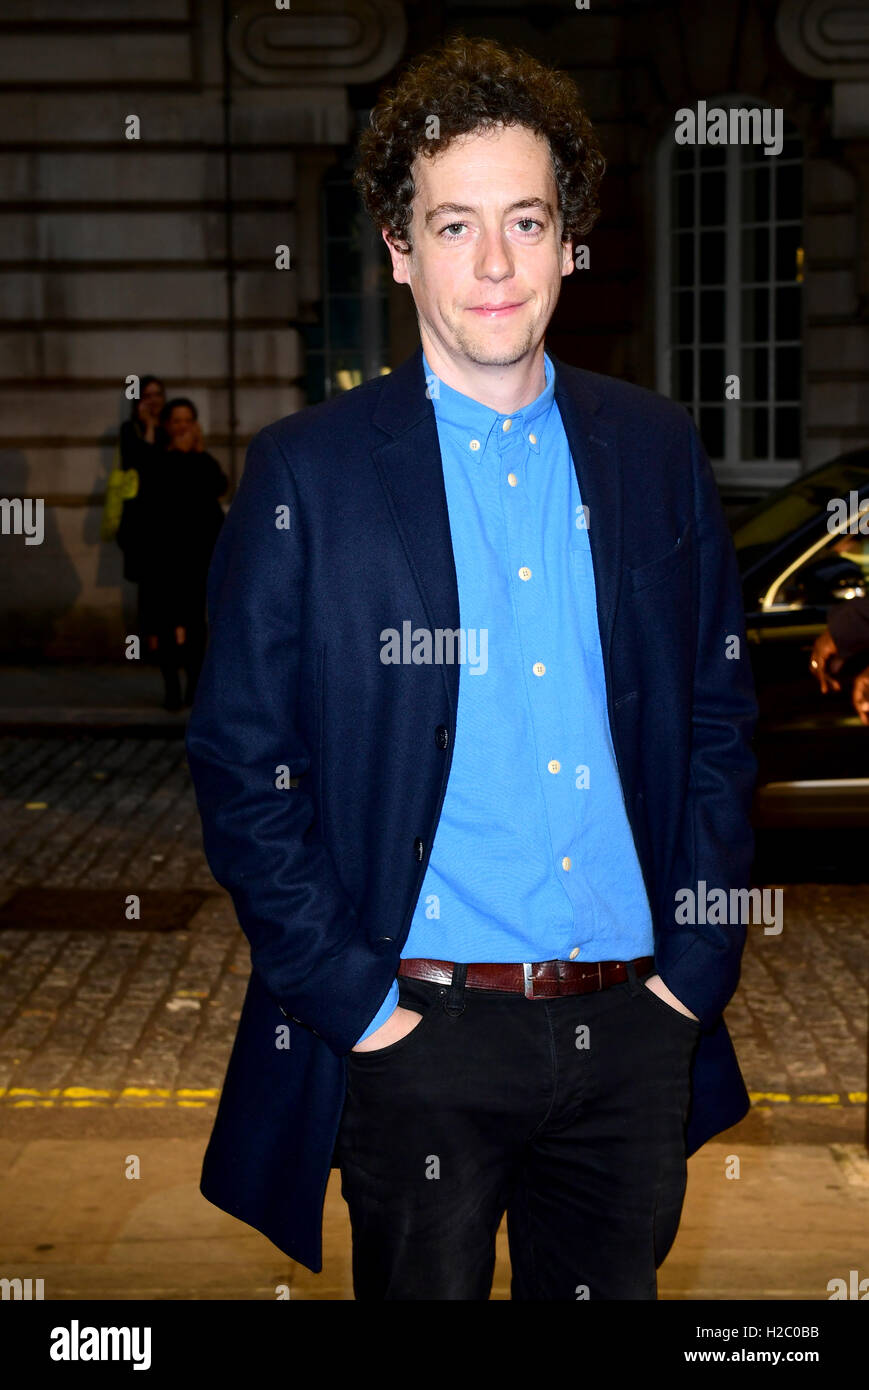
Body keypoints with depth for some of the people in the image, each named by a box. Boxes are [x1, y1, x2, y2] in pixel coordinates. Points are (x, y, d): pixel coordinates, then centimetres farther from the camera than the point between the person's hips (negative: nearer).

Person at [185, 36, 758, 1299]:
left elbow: (719, 715, 10)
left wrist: (697, 961, 3)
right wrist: (349, 997, -9)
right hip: (421, 1037, -3)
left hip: (635, 1029, 3)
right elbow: (240, 762, -5)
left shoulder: (656, 450, 5)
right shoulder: (309, 471, -5)